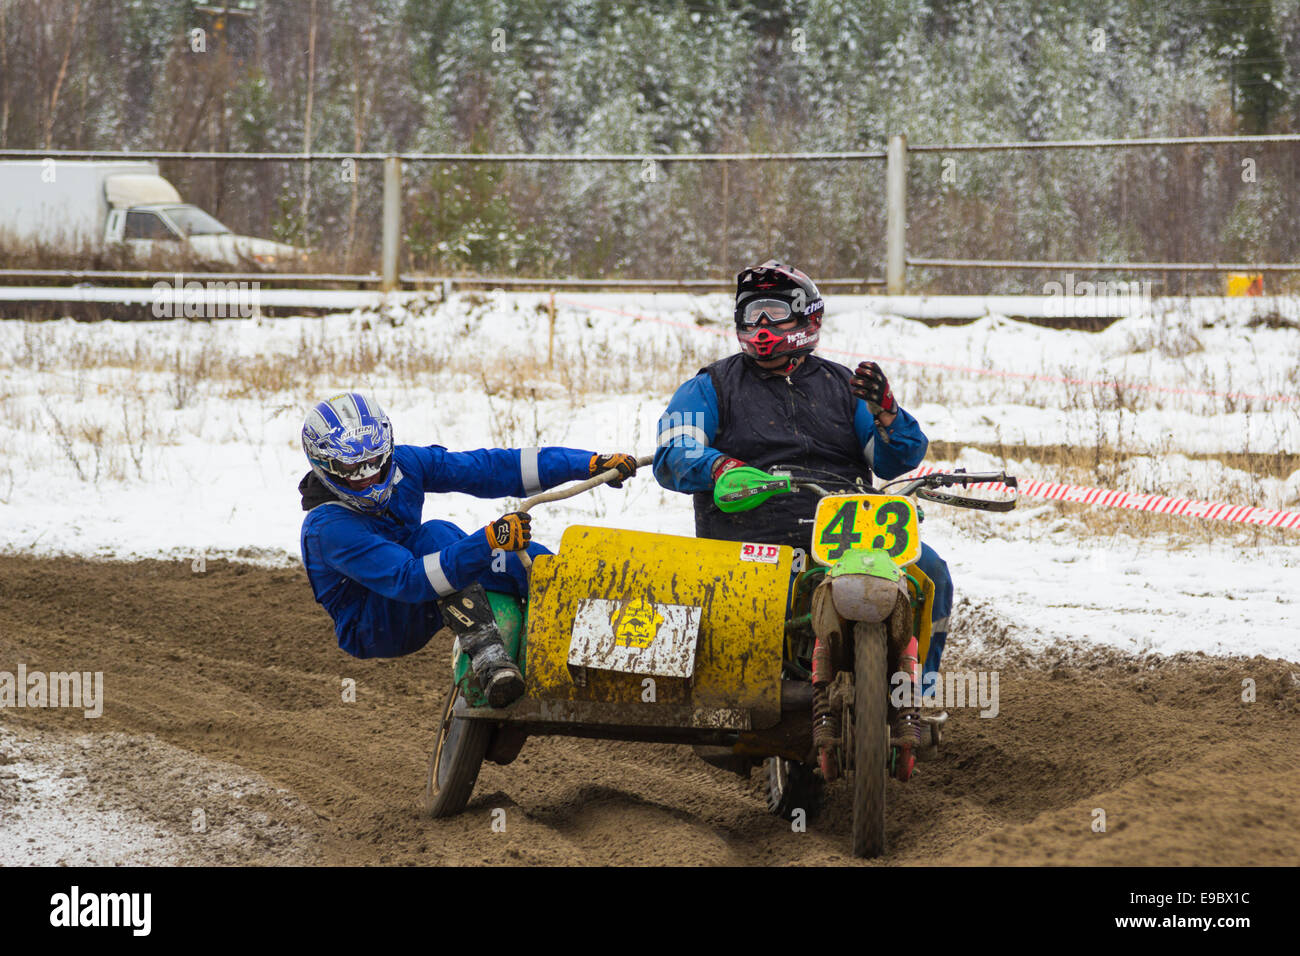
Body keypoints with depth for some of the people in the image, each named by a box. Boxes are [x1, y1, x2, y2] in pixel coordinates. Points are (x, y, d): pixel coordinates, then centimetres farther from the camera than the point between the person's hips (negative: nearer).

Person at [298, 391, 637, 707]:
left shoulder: (403, 463, -8)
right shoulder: (327, 528, -28)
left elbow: (487, 468, -9)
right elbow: (407, 580, -39)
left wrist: (588, 463, -14)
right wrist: (489, 541, -50)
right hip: (370, 632, -7)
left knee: (528, 557, -11)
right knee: (437, 535, -32)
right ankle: (488, 658, -41)